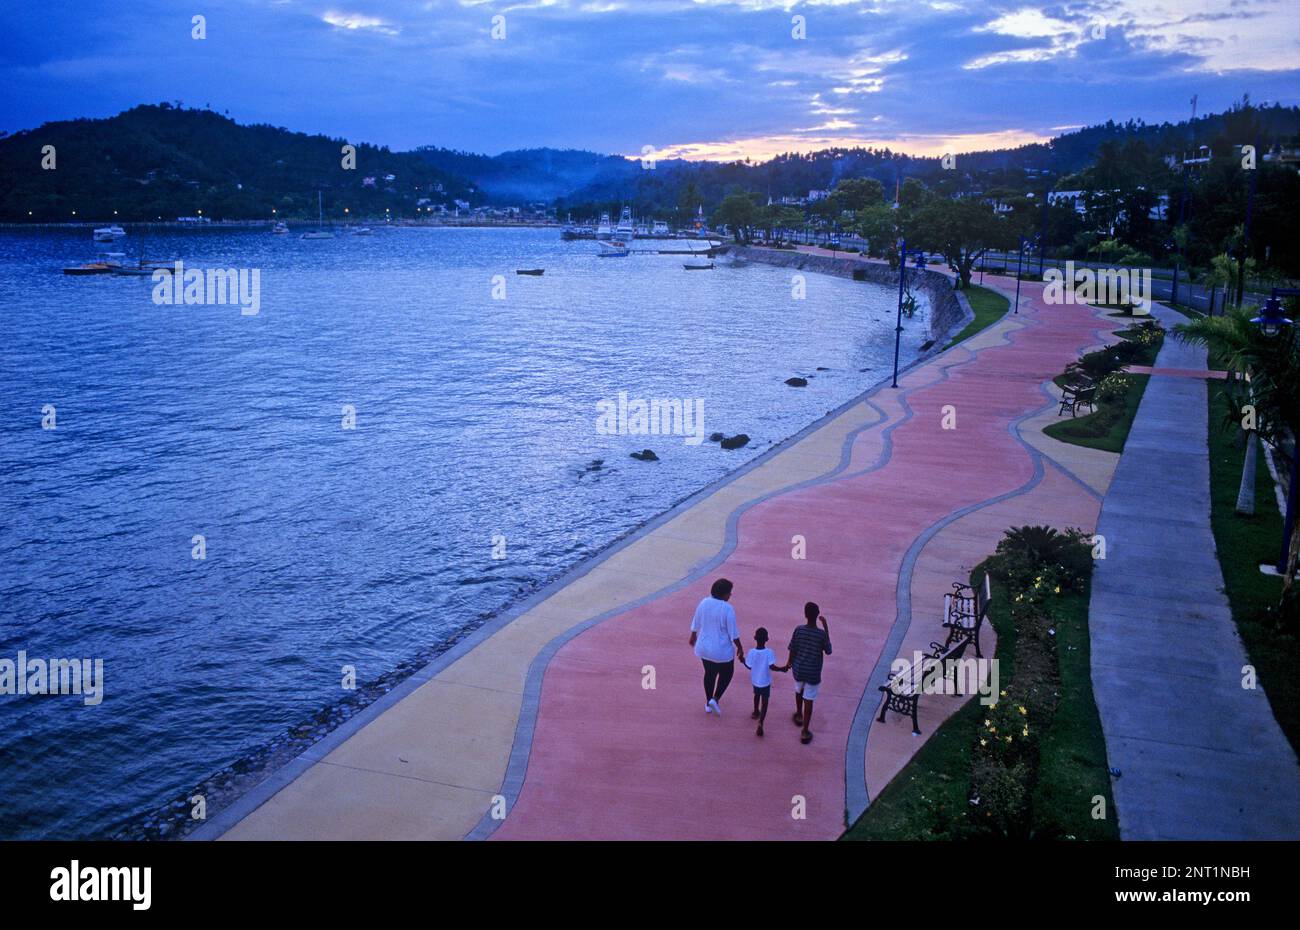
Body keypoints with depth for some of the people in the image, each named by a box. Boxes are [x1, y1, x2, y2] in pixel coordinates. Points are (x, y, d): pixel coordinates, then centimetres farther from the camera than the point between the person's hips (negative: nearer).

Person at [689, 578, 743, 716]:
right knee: (727, 673, 20)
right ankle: (715, 699, 7)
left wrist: (693, 636, 24)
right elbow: (733, 633, -17)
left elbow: (696, 624, 7)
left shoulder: (704, 603, -7)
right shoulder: (727, 609, -23)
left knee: (710, 673, 24)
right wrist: (740, 648, -3)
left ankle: (708, 704, 34)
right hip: (722, 650, -5)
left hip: (704, 647, 5)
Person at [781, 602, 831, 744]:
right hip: (813, 673, -3)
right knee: (808, 701, 6)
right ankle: (805, 732, 9)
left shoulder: (798, 631, -13)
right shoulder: (821, 634, -19)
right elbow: (828, 651, -2)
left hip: (799, 669, 3)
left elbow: (792, 651, -3)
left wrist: (789, 663, 19)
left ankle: (799, 715, 51)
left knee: (799, 691, 30)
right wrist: (826, 628, -3)